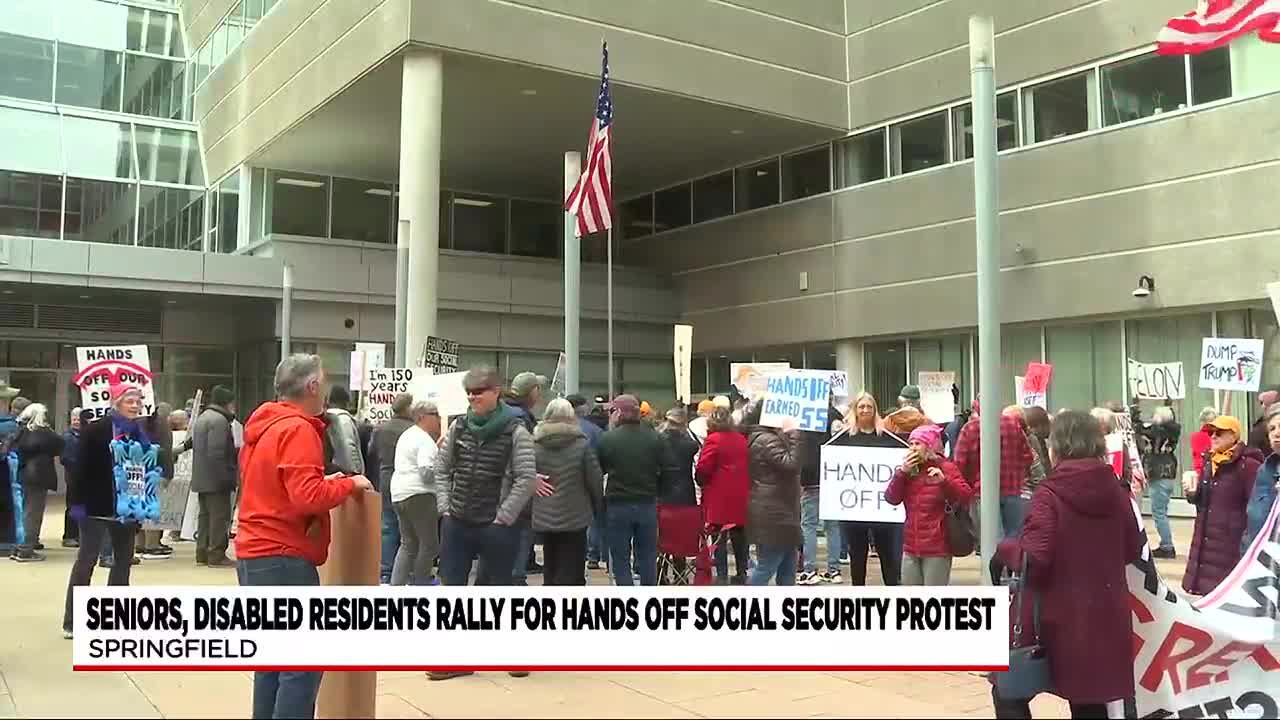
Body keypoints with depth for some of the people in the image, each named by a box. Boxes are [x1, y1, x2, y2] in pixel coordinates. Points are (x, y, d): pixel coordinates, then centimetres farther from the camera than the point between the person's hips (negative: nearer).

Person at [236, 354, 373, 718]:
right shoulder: (297, 429, -15)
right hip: (283, 559, -10)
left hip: (255, 555, 10)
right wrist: (349, 484, -9)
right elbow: (309, 497, -23)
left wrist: (326, 481, 16)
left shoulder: (262, 426, 14)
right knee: (302, 664, -6)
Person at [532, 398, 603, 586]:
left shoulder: (535, 444, -2)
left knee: (550, 570, 17)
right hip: (575, 518, -3)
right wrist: (597, 506, 9)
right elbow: (595, 480, -5)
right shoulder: (581, 444, -8)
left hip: (544, 518, 3)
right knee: (570, 573, 2)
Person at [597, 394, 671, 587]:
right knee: (647, 557, 14)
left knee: (620, 559, 6)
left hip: (618, 505, -3)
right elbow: (667, 472, -1)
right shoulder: (654, 438, -2)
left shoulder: (608, 439, -10)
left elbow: (598, 470, -3)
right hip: (648, 504, 3)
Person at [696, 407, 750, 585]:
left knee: (719, 538, 0)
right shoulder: (742, 440, 8)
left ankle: (722, 576, 0)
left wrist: (701, 482, 4)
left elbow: (702, 469, -14)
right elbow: (749, 465, 12)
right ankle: (741, 574, 21)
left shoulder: (714, 440, -12)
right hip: (741, 497, 6)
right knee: (740, 536, 14)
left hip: (719, 498, -6)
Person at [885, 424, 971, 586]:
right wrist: (902, 472, -8)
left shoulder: (946, 468, -3)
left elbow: (966, 497, -13)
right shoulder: (909, 469, 11)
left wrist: (944, 480, -28)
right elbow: (891, 498, 3)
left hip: (937, 549, -6)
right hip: (911, 548, 6)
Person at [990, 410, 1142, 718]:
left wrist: (1004, 549, -2)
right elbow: (1133, 550, 13)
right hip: (1106, 617, 5)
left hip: (1059, 617, -5)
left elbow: (1032, 557, -21)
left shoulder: (1050, 494, -15)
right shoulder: (1115, 491, 2)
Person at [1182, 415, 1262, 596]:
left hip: (1232, 542, -7)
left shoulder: (1248, 465, -12)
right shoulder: (1209, 461, 12)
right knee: (1208, 586, 11)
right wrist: (1192, 493, 2)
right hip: (1206, 540, 7)